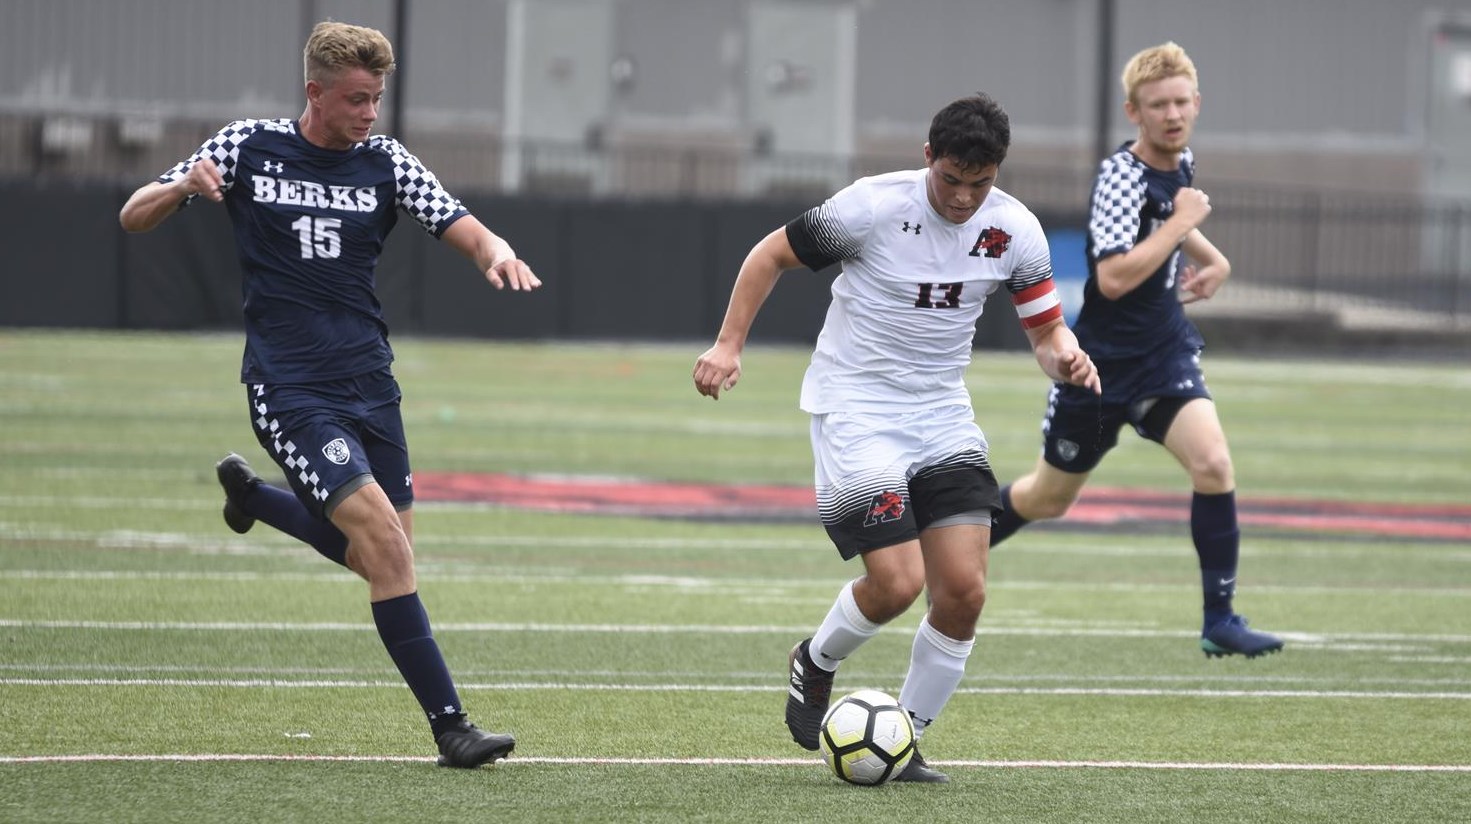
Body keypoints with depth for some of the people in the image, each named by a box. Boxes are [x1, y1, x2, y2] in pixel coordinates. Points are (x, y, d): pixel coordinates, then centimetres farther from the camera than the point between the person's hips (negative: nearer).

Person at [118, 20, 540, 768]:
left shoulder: (386, 162, 4)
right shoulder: (247, 147, -2)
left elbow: (468, 232, -4)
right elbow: (133, 217, 2)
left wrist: (498, 252, -28)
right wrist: (182, 186, -20)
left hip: (367, 383, 5)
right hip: (289, 390, -5)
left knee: (380, 556, 12)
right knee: (387, 544, -18)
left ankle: (253, 495, 39)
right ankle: (448, 725, -15)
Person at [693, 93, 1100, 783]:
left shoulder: (1014, 230, -3)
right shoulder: (872, 206, -15)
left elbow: (1045, 329, 6)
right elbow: (772, 255, -3)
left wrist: (1065, 358, -17)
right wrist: (728, 346, -8)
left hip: (943, 417, 5)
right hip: (854, 409, -4)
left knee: (964, 590, -8)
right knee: (896, 584, -15)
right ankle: (815, 666, 18)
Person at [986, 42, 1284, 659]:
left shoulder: (1181, 163, 2)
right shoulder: (1121, 175, -21)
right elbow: (1114, 277, -33)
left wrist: (1212, 259, 11)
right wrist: (1181, 222, -26)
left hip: (1164, 353, 5)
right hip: (1104, 362, -5)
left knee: (1213, 464, -20)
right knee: (1049, 498, 13)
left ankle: (1220, 621, -12)